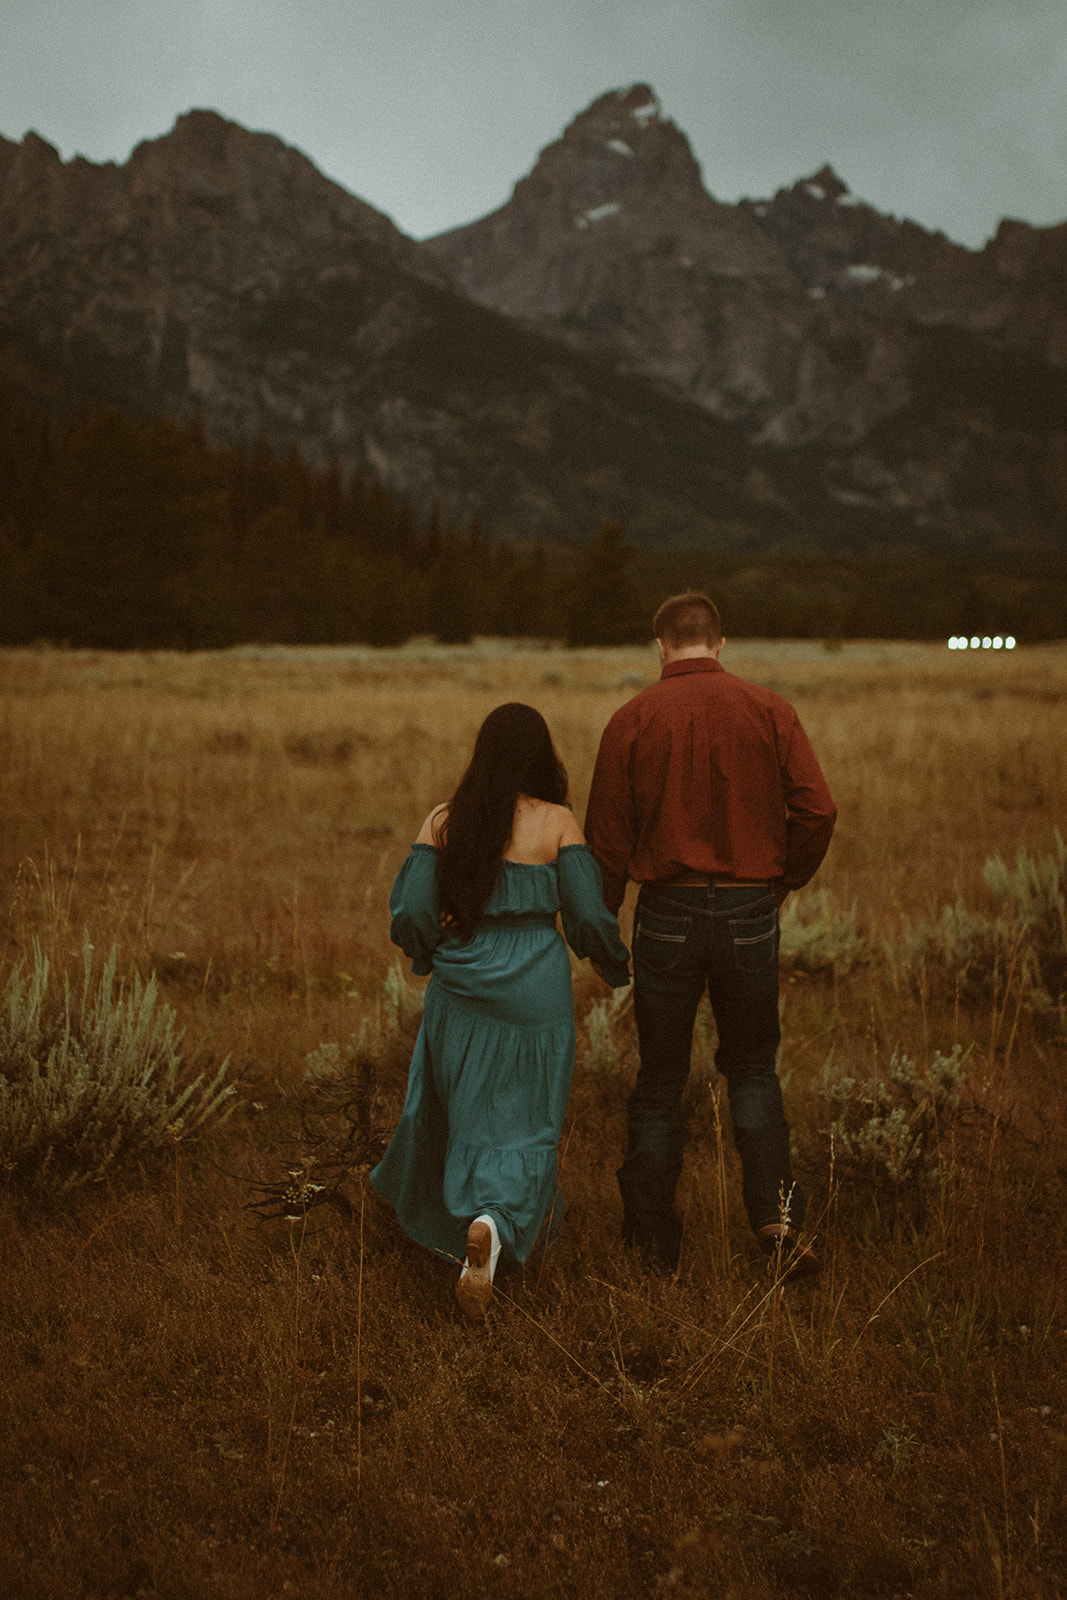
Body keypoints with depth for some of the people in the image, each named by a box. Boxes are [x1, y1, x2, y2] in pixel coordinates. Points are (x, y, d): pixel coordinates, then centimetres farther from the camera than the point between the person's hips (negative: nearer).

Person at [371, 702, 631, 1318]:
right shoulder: (557, 821, -8)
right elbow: (588, 915, -9)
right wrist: (618, 966, 10)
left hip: (462, 984, 3)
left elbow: (411, 910, -2)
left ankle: (448, 1226, 41)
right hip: (536, 990, -3)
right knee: (525, 1125, 6)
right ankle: (492, 1225, -19)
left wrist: (429, 954, 19)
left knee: (462, 1114, 22)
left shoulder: (444, 821, -1)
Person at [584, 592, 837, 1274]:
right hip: (751, 911, 1)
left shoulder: (633, 719, -2)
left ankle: (655, 1238, 19)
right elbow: (818, 810, -7)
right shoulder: (769, 709, -1)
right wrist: (785, 879, 10)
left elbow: (607, 835, -1)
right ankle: (777, 1214, 1)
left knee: (661, 1077, 11)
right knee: (753, 1068, 17)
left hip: (668, 911, -1)